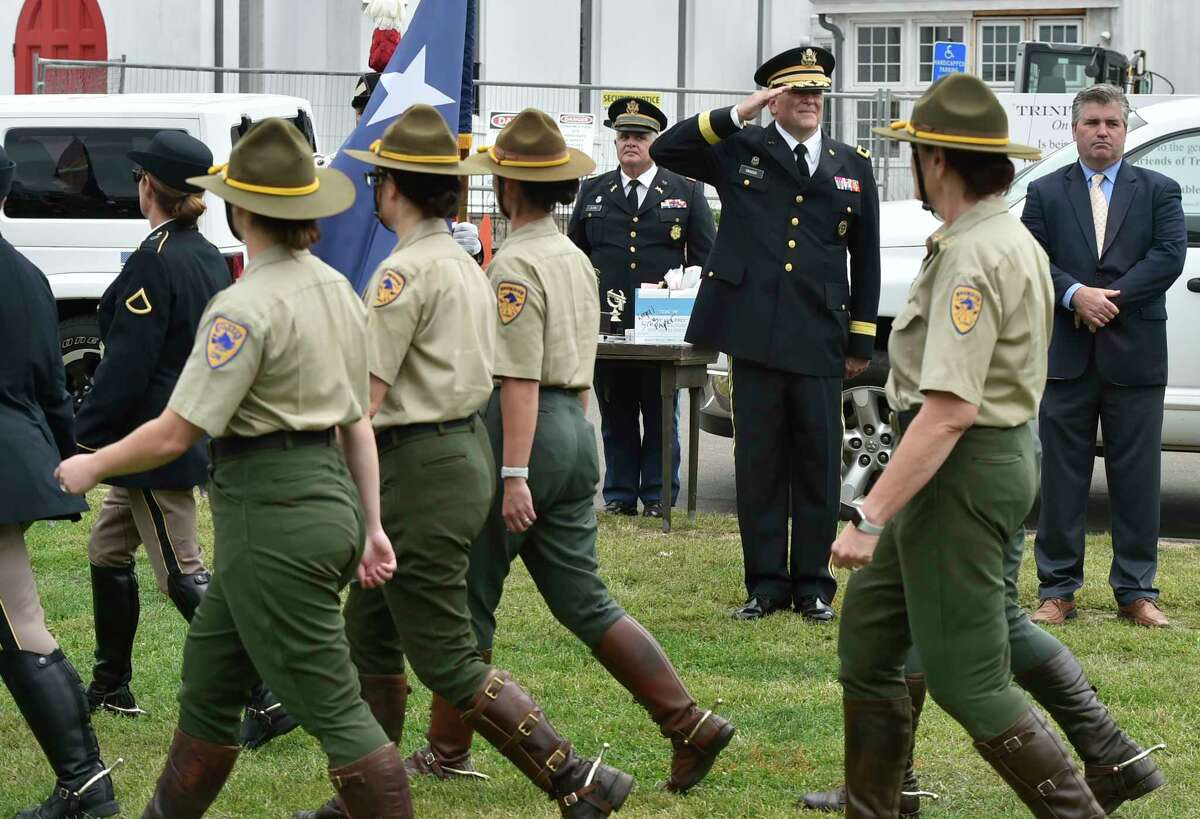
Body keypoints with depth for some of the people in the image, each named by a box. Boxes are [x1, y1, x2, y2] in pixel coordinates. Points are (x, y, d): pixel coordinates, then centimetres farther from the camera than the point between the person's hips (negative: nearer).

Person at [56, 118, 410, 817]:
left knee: (333, 708, -4)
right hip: (330, 494, 9)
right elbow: (357, 420, 13)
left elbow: (176, 433, -17)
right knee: (208, 679, 21)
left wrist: (91, 467, -2)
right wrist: (371, 526, 18)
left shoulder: (247, 306, -18)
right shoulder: (337, 290, 8)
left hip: (271, 512, -9)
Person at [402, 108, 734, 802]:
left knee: (470, 597, 4)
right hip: (577, 429, 9)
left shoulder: (517, 265, -14)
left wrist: (514, 474, -21)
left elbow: (520, 379, -19)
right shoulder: (576, 258, 15)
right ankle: (690, 723, 1)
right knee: (584, 600, 9)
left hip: (527, 430, -9)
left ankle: (449, 750, 12)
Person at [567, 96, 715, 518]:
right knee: (615, 415, 6)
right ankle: (619, 494, 13)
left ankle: (658, 495, 8)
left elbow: (706, 256, 8)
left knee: (661, 416, 2)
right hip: (606, 323, 2)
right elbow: (574, 254, 17)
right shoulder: (592, 192, 13)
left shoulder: (686, 190, 8)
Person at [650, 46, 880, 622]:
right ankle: (765, 583, 12)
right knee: (758, 461, 4)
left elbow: (866, 258, 14)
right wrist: (737, 115, -13)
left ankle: (813, 584, 13)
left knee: (819, 461, 3)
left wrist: (862, 339, 10)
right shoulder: (739, 150, 6)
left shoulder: (853, 165, 12)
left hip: (820, 338, 1)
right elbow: (664, 151, -5)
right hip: (755, 332, -1)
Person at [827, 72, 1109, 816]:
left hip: (963, 468, -11)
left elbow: (949, 411, -28)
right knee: (867, 636, 17)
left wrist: (870, 518, -26)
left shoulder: (971, 258, -21)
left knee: (967, 681, -6)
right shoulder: (1014, 240, 13)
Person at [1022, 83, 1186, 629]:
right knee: (1062, 477, 3)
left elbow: (1169, 255, -5)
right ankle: (1057, 590, 9)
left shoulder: (1159, 191, 8)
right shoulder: (1045, 194, 10)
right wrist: (1076, 295, -17)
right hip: (1066, 357, 0)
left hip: (1134, 358, 0)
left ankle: (1136, 592, 8)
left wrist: (1108, 297, -14)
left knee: (1136, 478, 2)